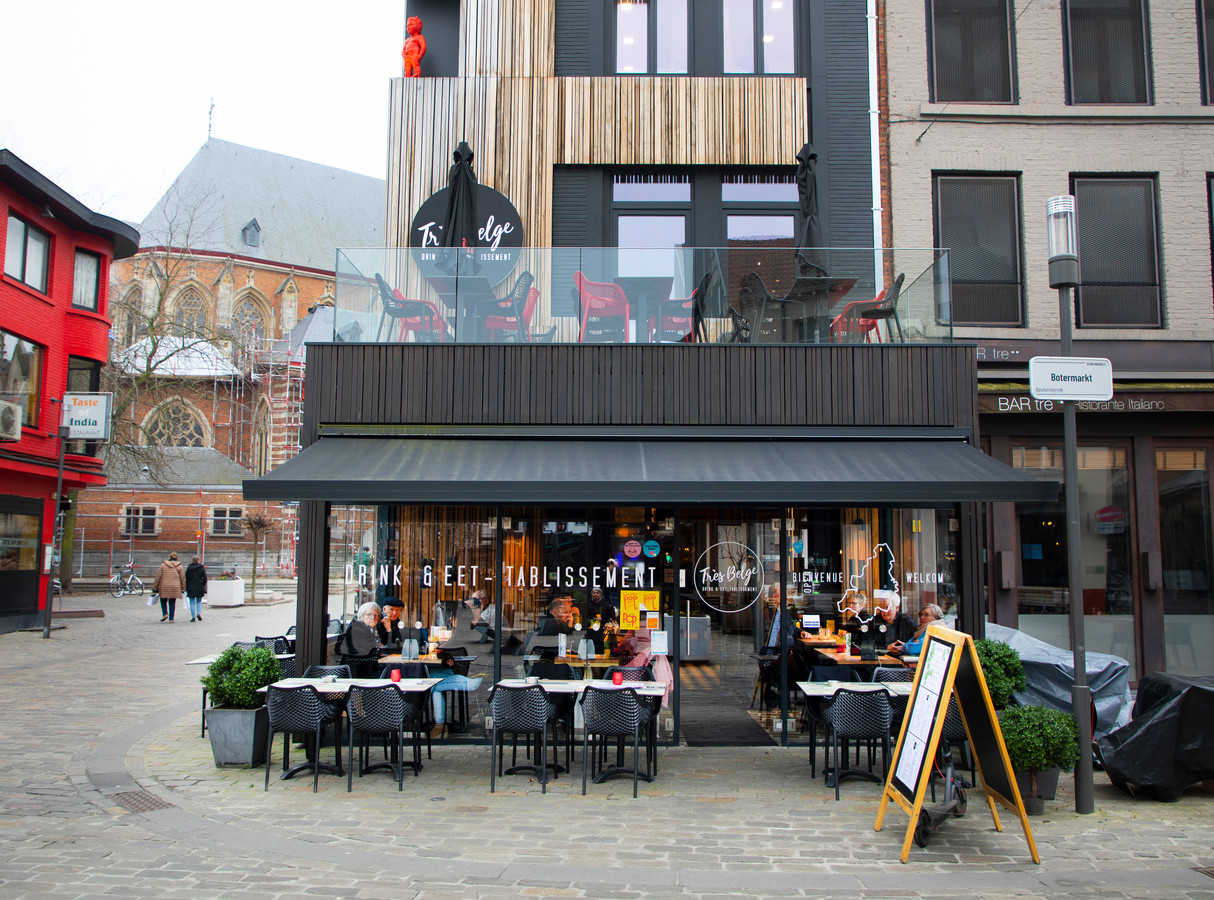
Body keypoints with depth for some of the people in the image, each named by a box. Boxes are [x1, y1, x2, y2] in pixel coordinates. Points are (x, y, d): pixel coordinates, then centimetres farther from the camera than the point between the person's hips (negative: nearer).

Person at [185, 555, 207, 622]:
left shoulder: (188, 568, -1)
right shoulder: (201, 568, -4)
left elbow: (186, 579, 1)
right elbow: (205, 578, -6)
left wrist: (186, 588, 7)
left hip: (191, 588, 0)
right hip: (199, 588, 0)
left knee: (192, 602, 5)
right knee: (199, 601, 16)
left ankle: (193, 617, 1)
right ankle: (199, 613, -5)